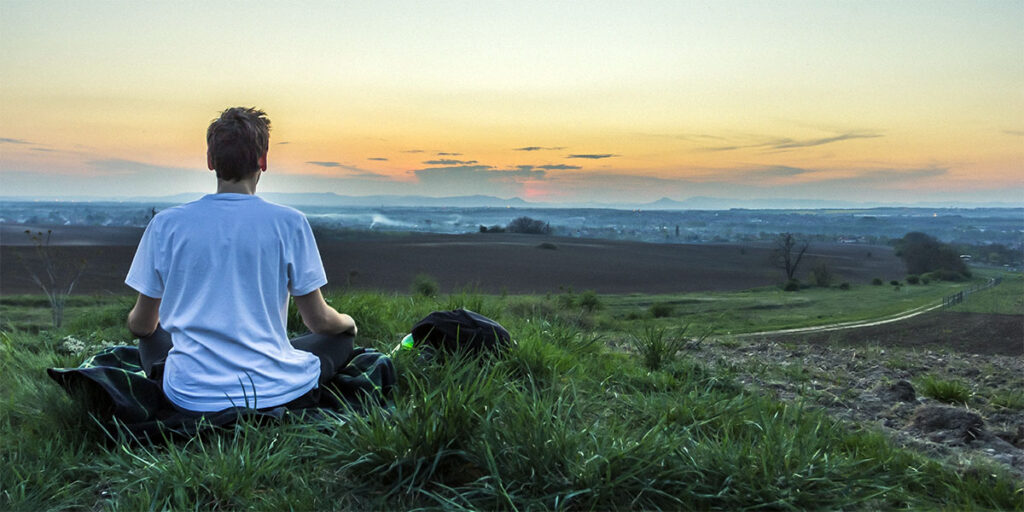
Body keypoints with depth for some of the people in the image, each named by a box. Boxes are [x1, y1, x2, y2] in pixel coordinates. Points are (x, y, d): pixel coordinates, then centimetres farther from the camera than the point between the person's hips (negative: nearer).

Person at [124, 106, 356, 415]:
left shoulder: (166, 224, -3)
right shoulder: (289, 223, -9)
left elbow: (141, 325, 8)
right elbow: (319, 320, -3)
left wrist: (136, 322, 33)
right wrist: (348, 322, 22)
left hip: (191, 398, 3)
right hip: (274, 393, -2)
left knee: (152, 338, 33)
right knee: (341, 337, 23)